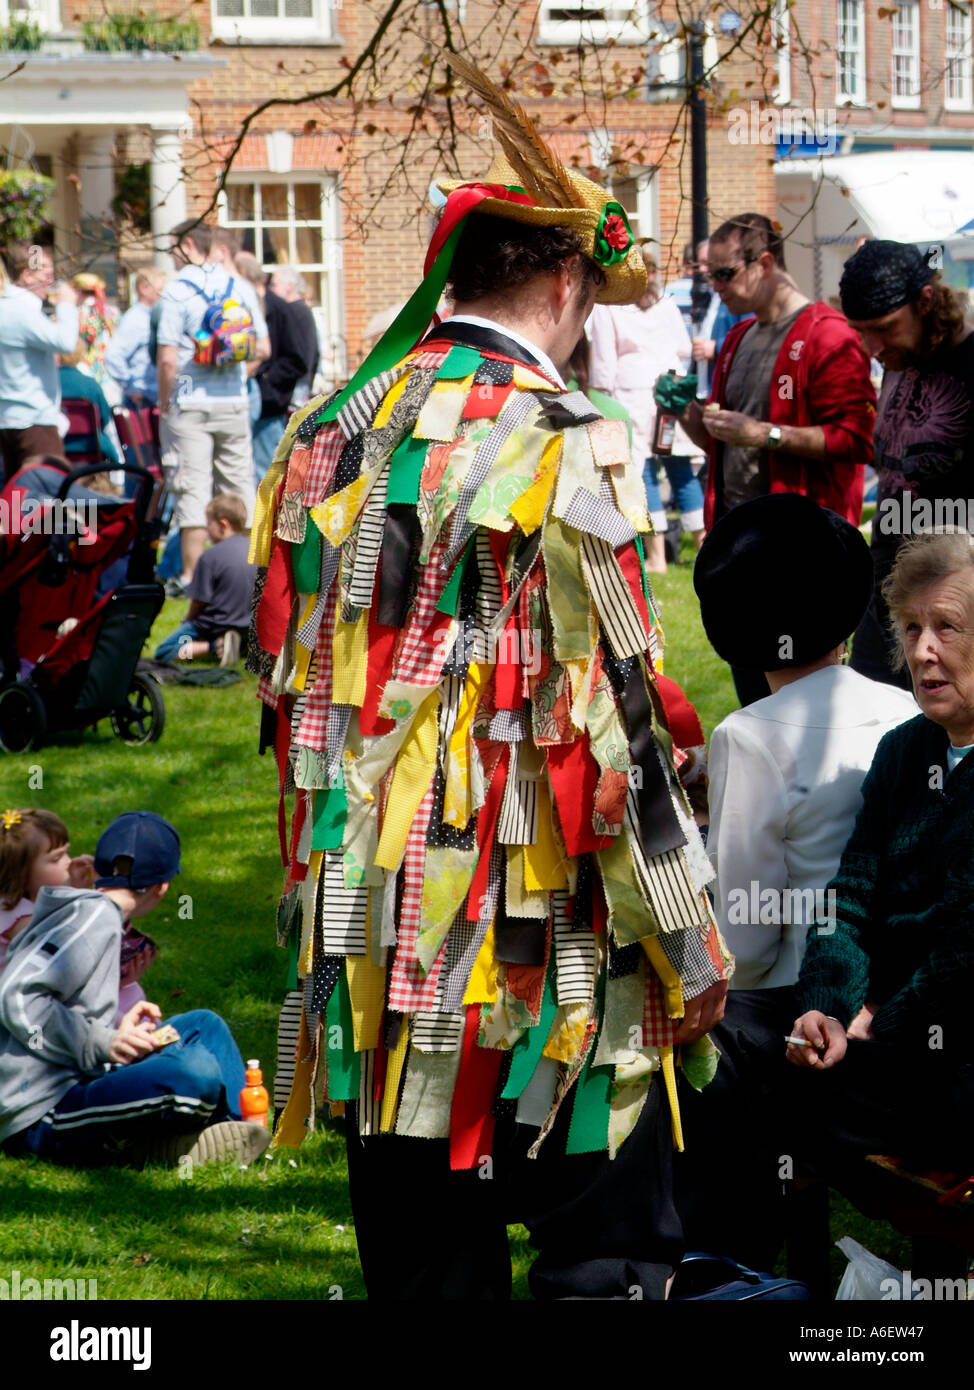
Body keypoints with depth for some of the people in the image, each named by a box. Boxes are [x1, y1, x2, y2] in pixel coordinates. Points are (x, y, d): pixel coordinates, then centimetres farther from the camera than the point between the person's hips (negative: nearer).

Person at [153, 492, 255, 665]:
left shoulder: (211, 556, -19)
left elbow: (199, 601, -15)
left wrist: (188, 619, 7)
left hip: (215, 625, -7)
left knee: (161, 654, -5)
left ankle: (213, 646, -19)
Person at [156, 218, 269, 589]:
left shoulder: (177, 291, -10)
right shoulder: (240, 287, 5)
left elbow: (168, 359, -14)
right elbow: (263, 349, 7)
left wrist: (164, 403, -3)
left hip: (190, 405, -4)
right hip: (234, 402, 4)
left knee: (192, 489, -3)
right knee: (238, 486, 11)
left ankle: (192, 576, -4)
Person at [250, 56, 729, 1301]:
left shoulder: (330, 437, 8)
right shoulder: (560, 443, -13)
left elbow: (284, 681, 15)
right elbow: (603, 718, -16)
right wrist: (689, 952, -8)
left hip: (367, 924, 7)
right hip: (536, 940, -7)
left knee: (420, 1254, 13)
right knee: (605, 1255, 1)